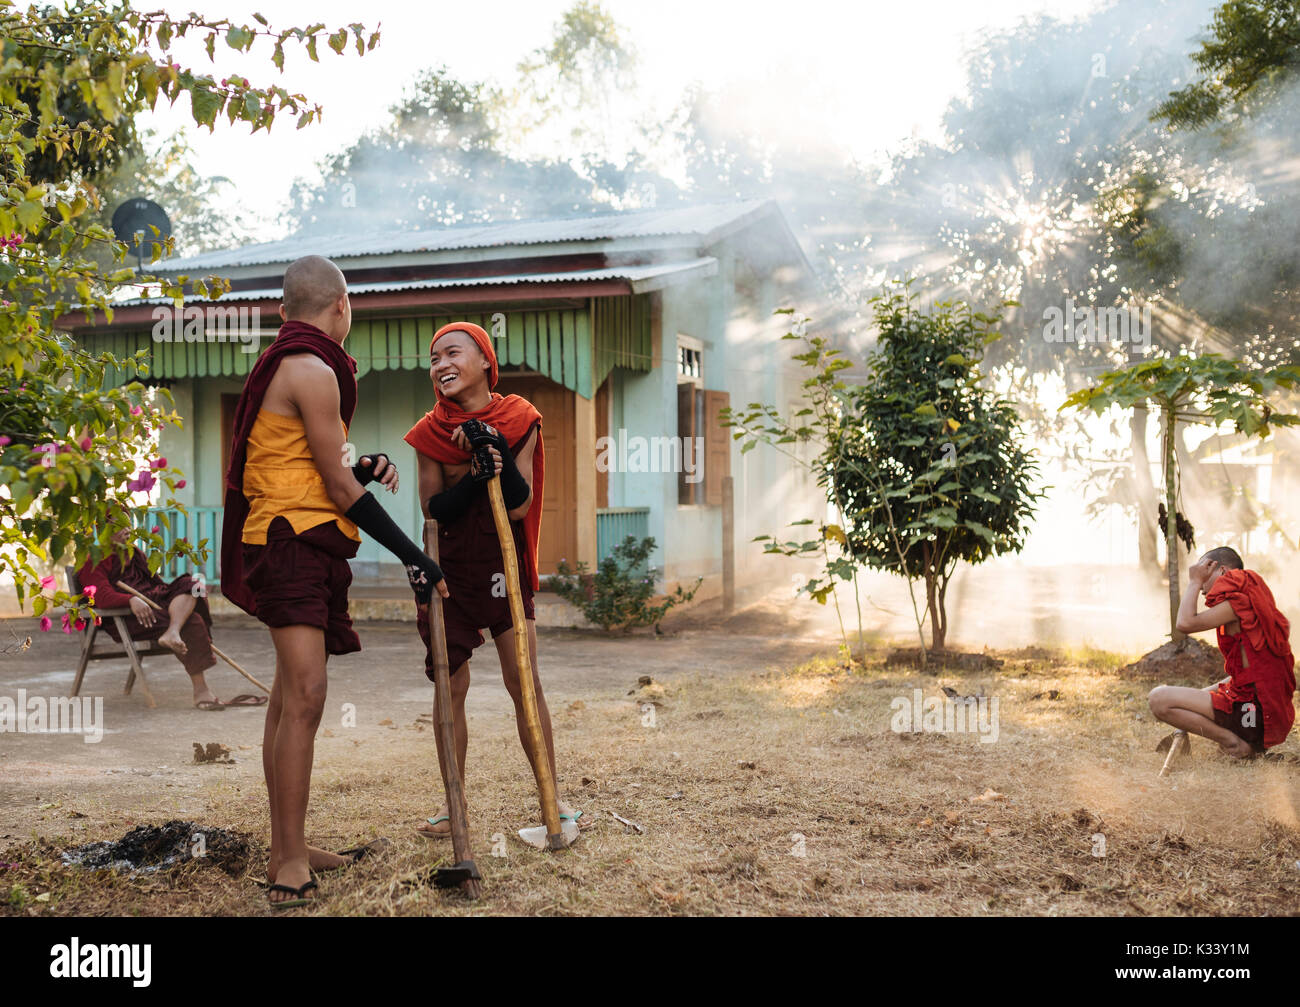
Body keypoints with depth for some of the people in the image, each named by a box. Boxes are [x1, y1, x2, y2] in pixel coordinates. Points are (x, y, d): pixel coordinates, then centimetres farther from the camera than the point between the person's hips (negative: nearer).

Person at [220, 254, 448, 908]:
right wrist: (413, 557, -10)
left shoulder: (283, 365, 20)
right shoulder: (314, 371, -12)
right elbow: (339, 486, -13)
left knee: (290, 697, 13)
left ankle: (288, 850, 22)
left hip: (298, 543, 11)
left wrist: (362, 466, 9)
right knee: (304, 696, -16)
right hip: (294, 540, -11)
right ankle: (289, 863, -17)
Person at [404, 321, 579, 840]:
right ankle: (454, 803, 16)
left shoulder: (518, 420, -5)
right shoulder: (430, 433, -2)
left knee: (525, 683, 0)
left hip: (503, 565, -1)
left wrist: (495, 449, -23)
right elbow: (434, 510, -6)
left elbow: (520, 507, -10)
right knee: (450, 687, 4)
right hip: (449, 568, 1)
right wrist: (475, 475, -21)